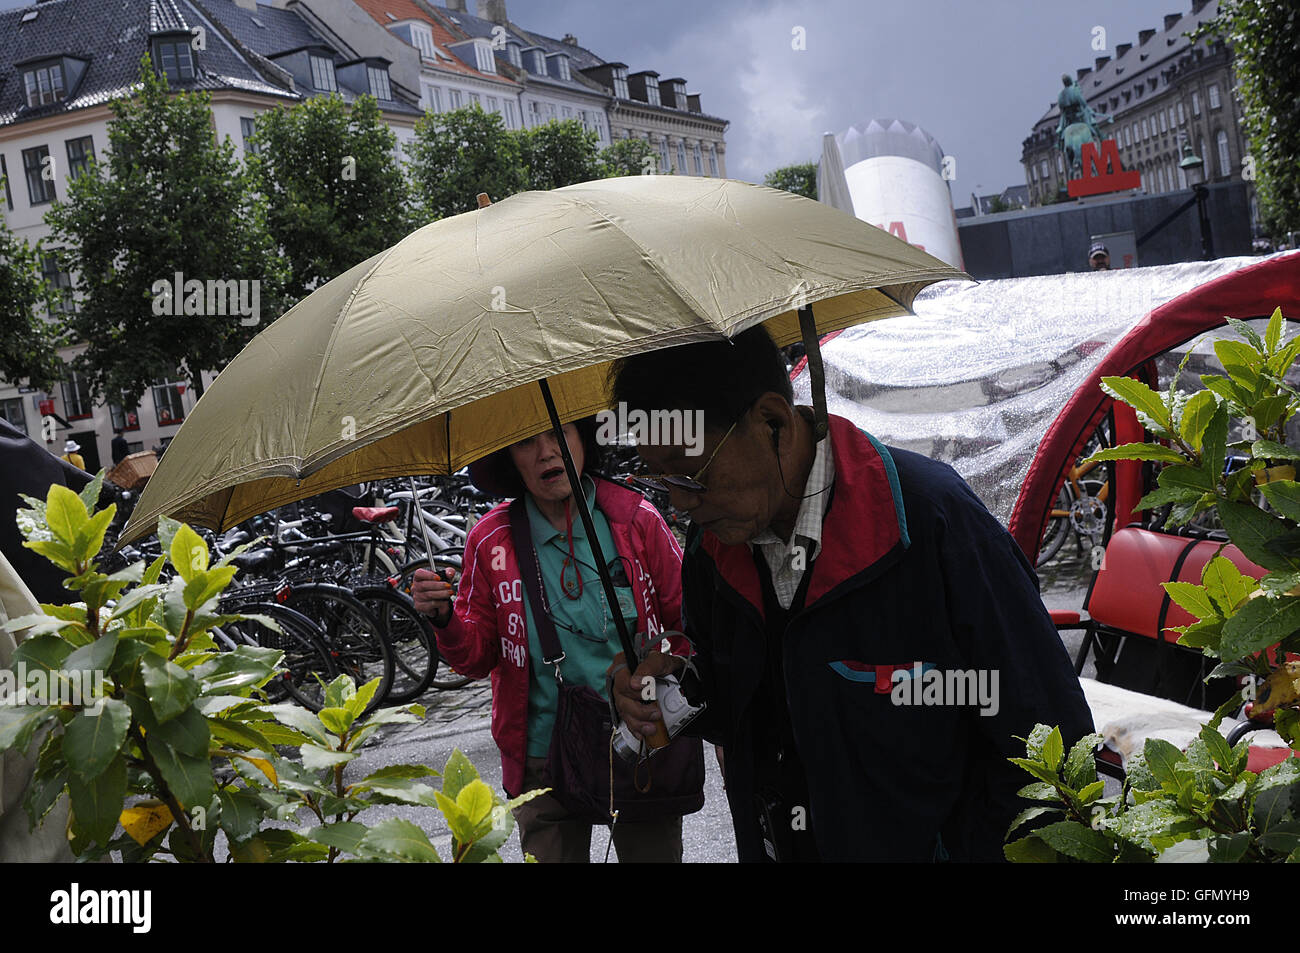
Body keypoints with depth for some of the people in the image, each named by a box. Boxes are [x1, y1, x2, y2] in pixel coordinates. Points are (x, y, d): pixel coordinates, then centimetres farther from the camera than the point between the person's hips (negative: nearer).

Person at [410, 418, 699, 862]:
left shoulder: (636, 520, -7)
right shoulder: (491, 540, -4)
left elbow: (685, 624, 1)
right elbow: (477, 657, 2)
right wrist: (446, 620, -18)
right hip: (544, 762, 0)